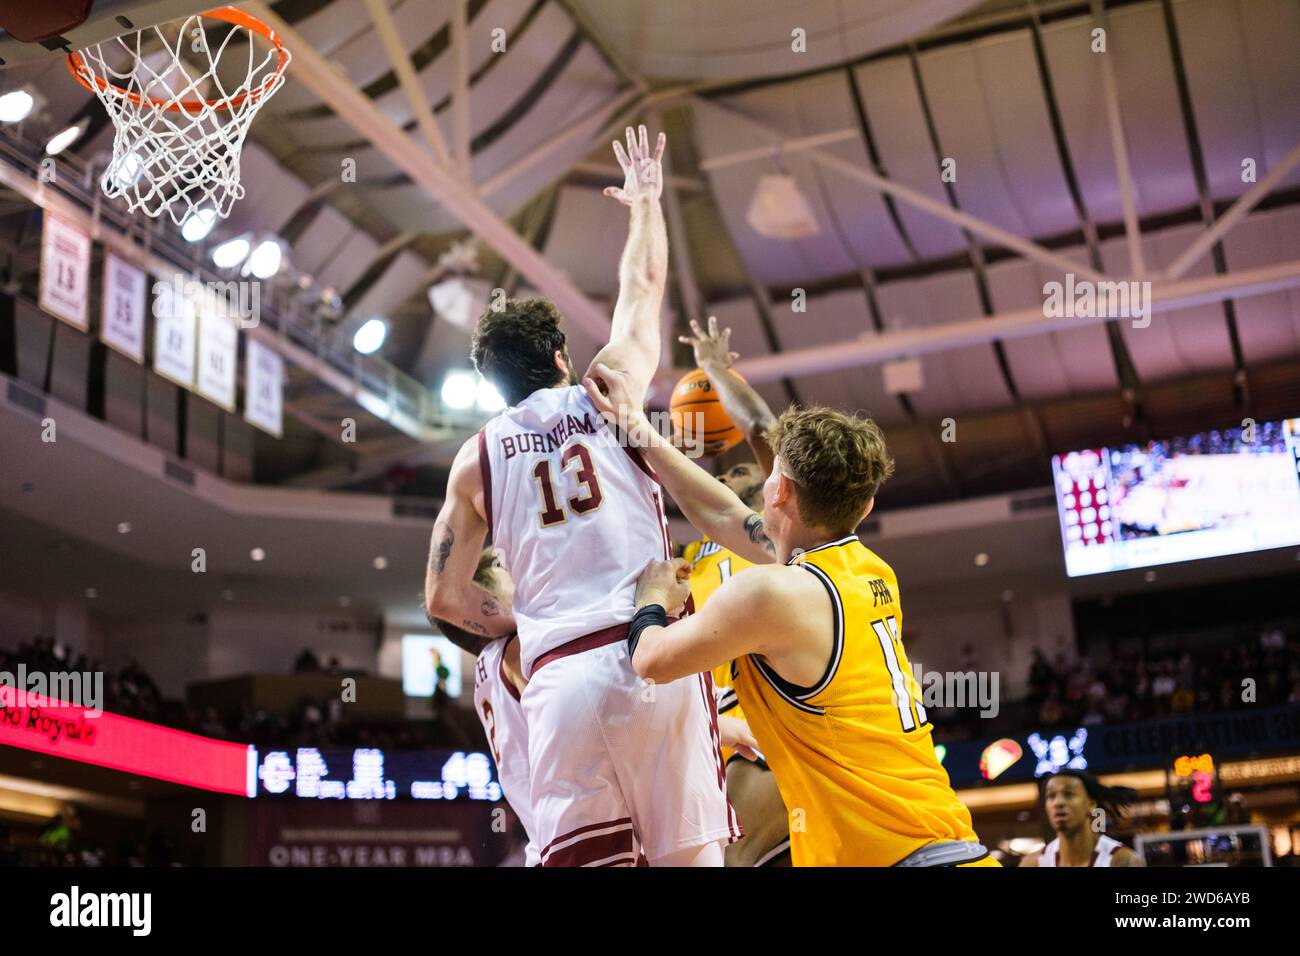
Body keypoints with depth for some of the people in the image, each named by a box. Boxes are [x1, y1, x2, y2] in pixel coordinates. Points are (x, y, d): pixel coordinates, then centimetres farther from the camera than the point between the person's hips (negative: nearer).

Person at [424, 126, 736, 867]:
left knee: (574, 859, 4)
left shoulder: (477, 458, 14)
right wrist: (647, 199, 41)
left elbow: (444, 597, 16)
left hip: (557, 675, 2)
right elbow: (644, 284, 26)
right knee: (690, 853, 2)